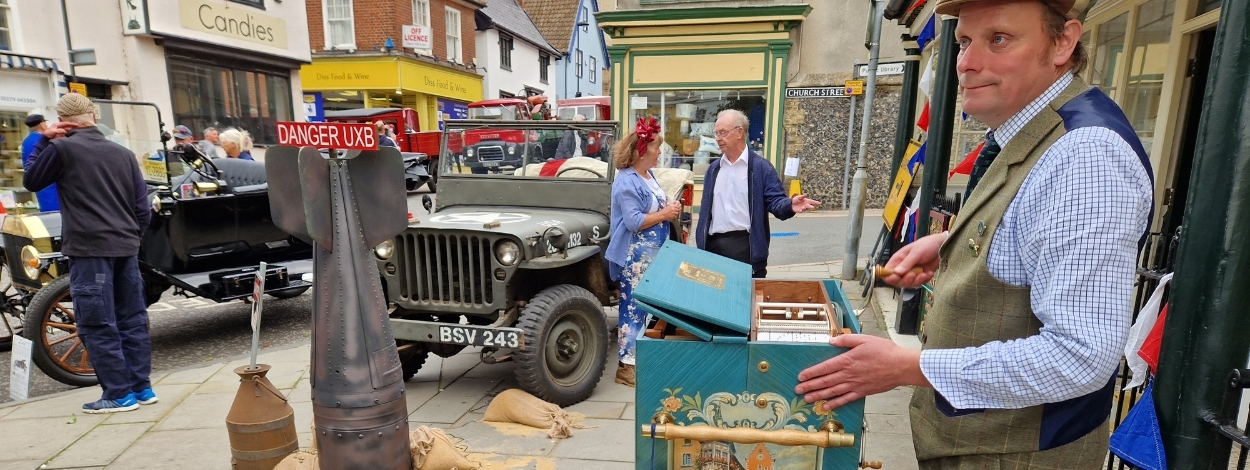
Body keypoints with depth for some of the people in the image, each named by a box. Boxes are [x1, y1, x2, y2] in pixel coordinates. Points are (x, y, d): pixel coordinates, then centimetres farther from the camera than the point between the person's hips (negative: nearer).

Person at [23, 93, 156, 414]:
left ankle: (119, 394, 4)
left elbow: (31, 181, 12)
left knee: (97, 325, 1)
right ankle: (141, 387, 16)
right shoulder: (123, 153, 9)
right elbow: (143, 207, 8)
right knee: (132, 319, 10)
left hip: (89, 249, -5)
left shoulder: (61, 148, -4)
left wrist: (43, 141, 13)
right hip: (125, 248, 5)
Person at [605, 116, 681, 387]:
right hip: (635, 257, -10)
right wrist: (665, 214, -16)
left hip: (652, 253, 10)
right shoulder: (627, 182, -18)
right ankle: (626, 366, 5)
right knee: (633, 307, -4)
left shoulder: (648, 175, 12)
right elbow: (634, 222, -24)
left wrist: (670, 208, 3)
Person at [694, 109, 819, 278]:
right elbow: (706, 208, 15)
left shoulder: (761, 166, -2)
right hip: (714, 245, 5)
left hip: (748, 245, -4)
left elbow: (774, 200, -7)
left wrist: (790, 205, -30)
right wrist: (700, 243, 10)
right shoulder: (713, 168, 13)